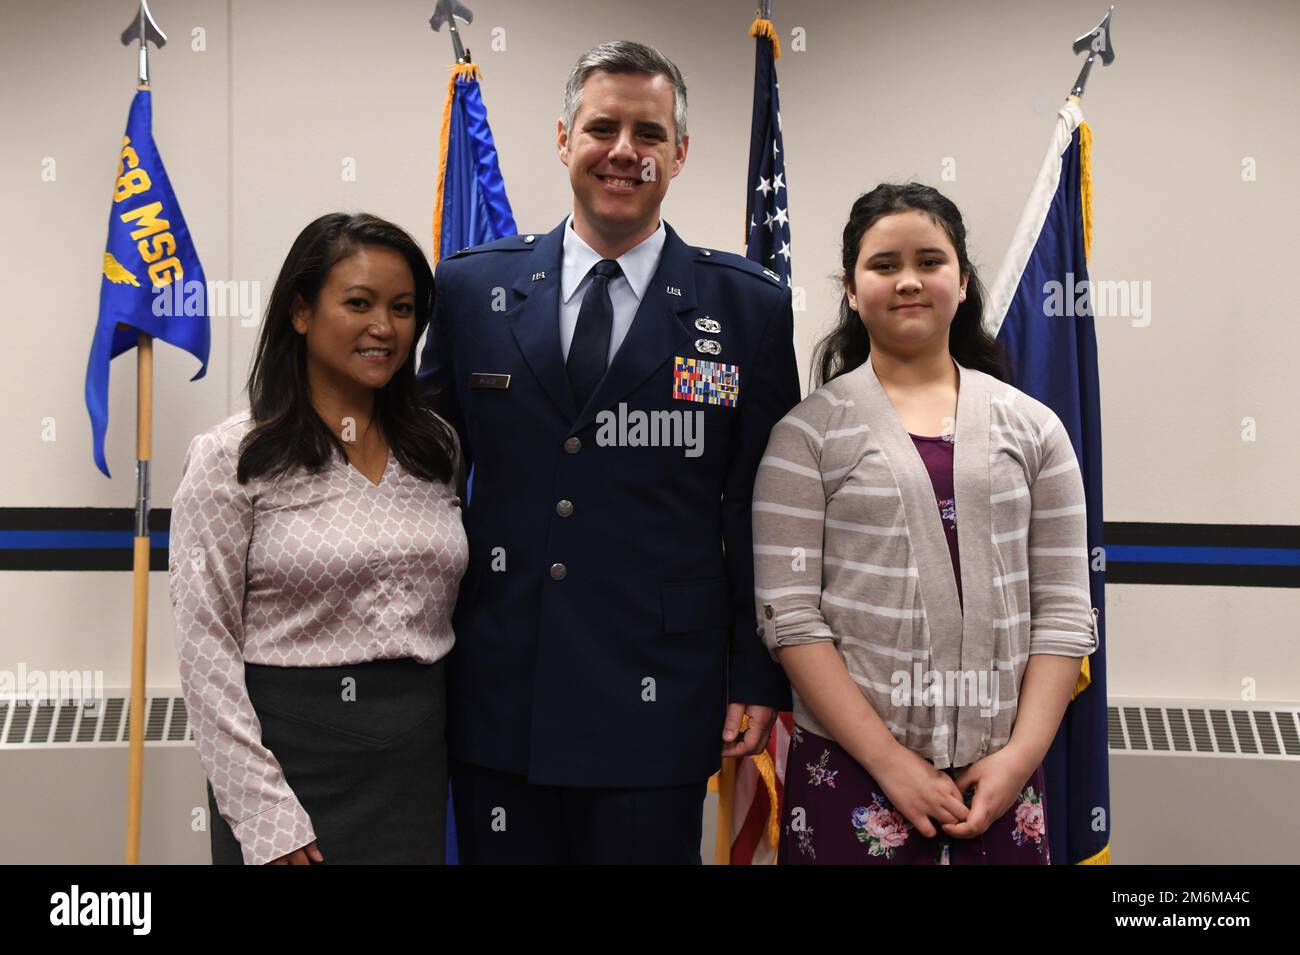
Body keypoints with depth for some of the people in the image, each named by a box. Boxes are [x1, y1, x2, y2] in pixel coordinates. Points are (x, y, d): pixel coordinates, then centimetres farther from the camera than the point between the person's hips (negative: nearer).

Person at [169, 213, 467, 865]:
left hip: (418, 756, 4)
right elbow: (206, 646, -9)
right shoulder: (230, 458, -7)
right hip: (291, 750, -4)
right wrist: (264, 817, -12)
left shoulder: (437, 448, 7)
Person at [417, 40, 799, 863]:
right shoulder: (473, 288, 3)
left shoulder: (749, 307, -1)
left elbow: (763, 514, 1)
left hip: (656, 705, -1)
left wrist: (759, 680, 0)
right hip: (496, 703, 2)